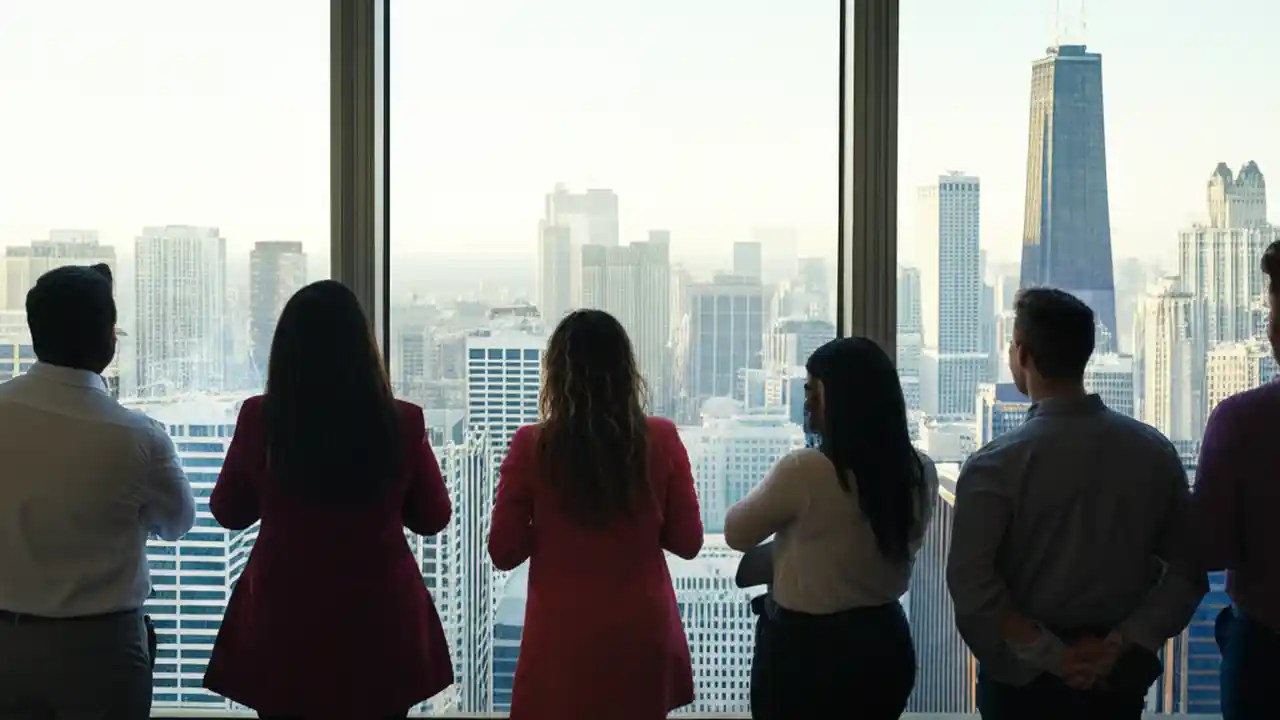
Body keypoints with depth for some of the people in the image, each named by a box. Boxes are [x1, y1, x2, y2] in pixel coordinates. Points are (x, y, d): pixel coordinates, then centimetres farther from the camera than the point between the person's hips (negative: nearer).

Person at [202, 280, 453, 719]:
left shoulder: (259, 420, -10)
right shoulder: (402, 424, -12)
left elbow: (229, 512, 6)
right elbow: (433, 518, 3)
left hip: (283, 624, 0)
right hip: (379, 623, 0)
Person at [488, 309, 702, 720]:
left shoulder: (532, 447, -11)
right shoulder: (661, 441, -7)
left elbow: (503, 552, -4)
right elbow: (687, 542, 1)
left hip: (563, 638, -1)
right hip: (642, 633, 2)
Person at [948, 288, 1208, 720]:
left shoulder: (997, 465, -14)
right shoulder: (1155, 452, -1)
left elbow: (971, 583, -21)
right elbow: (1188, 571, -2)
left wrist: (1050, 656, -14)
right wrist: (1118, 644, -7)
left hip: (1024, 676, -3)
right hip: (1119, 675, 3)